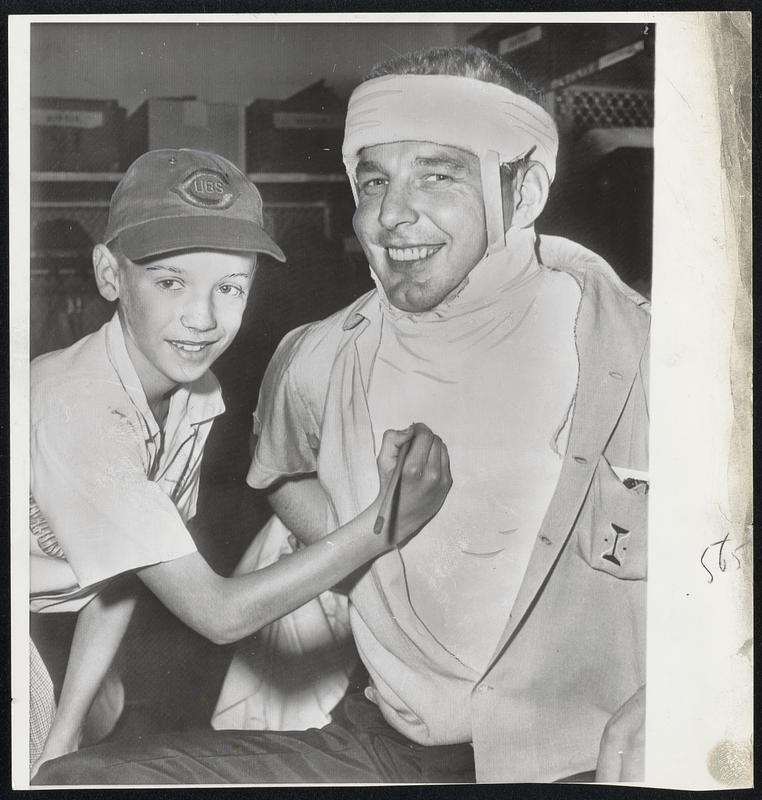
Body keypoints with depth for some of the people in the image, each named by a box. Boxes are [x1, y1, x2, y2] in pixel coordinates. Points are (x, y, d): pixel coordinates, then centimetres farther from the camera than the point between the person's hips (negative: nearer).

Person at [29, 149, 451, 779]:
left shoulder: (198, 395, -15)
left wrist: (67, 728, -10)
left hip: (43, 611, 6)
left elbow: (121, 578, -6)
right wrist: (385, 524, -40)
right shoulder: (80, 413, -38)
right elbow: (219, 614, -34)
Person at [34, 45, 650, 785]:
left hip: (575, 764, -3)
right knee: (80, 776, -9)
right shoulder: (320, 363, -1)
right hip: (383, 744, 4)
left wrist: (648, 710, -17)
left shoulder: (624, 348, -14)